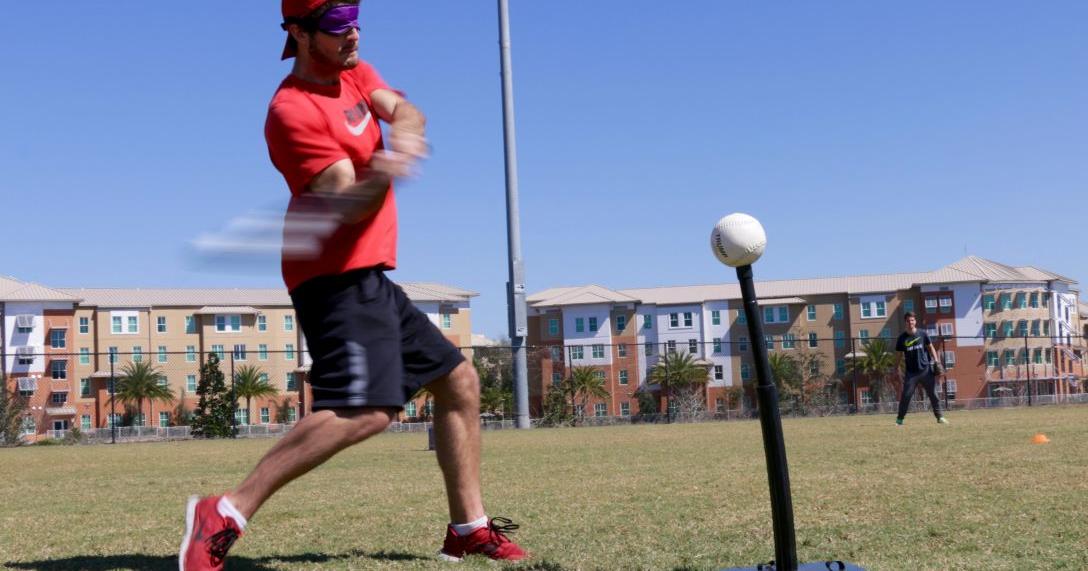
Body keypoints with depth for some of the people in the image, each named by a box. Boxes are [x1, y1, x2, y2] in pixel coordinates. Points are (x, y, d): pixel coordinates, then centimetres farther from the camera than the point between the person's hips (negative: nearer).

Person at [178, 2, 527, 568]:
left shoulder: (354, 73, 13)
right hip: (336, 277, -10)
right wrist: (380, 177, -41)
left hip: (369, 278, 10)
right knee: (365, 410, -27)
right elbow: (349, 206, -20)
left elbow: (403, 111, -3)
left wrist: (403, 138, -25)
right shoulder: (292, 111, -14)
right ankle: (225, 515, -27)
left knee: (458, 380, 15)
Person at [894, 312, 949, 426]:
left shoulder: (922, 334, 3)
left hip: (925, 369, 1)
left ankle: (939, 416, 13)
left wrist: (936, 361, -2)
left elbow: (930, 348, 8)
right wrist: (898, 368, 1)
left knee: (933, 394, 3)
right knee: (906, 395, -6)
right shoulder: (902, 338, 2)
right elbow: (900, 355, 7)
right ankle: (900, 419, 1)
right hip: (911, 372, -1)